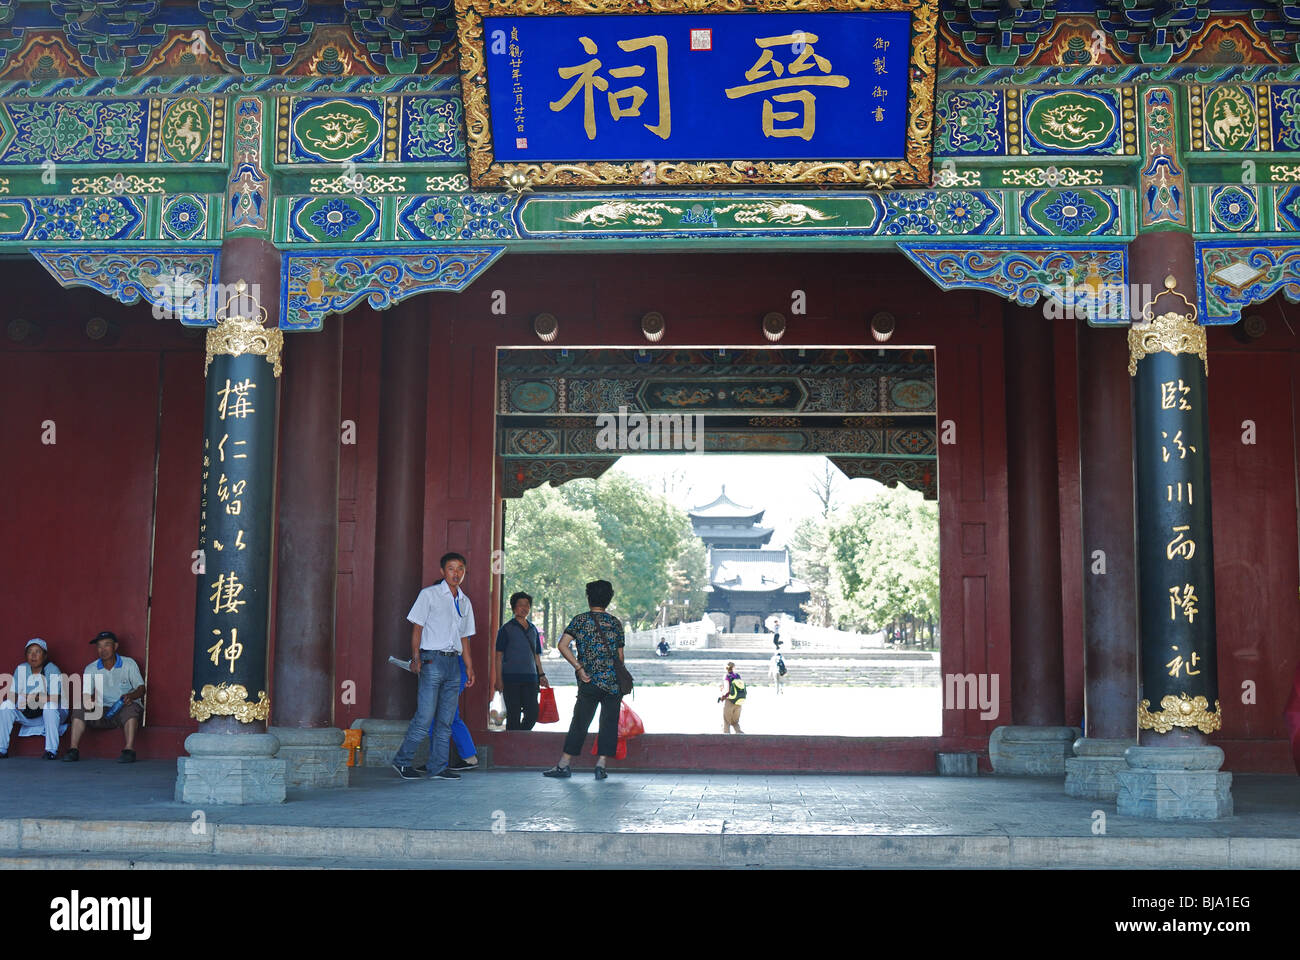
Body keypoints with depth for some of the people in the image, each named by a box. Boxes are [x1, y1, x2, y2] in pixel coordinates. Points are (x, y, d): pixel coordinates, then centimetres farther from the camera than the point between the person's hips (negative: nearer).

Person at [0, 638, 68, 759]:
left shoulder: (52, 670, -13)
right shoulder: (21, 669, 1)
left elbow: (55, 698, -24)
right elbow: (14, 695, -1)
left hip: (51, 714, -4)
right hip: (28, 715, 4)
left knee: (50, 705, -35)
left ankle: (52, 750, -31)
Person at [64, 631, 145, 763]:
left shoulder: (129, 664, 3)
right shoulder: (90, 669, 9)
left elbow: (141, 688, -3)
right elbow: (86, 694, 3)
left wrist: (131, 696, -26)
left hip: (124, 709, -3)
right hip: (103, 712, 3)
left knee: (130, 707, -37)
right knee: (79, 708, -21)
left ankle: (130, 750, -44)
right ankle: (73, 750, -24)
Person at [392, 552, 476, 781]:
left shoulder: (465, 602, 17)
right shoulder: (429, 594, 0)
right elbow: (417, 628, -3)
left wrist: (469, 667, 15)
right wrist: (416, 658, -13)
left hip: (453, 662, 6)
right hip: (433, 659, -6)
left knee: (446, 719, 6)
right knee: (425, 717, -9)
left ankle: (439, 767, 11)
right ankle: (402, 760, 3)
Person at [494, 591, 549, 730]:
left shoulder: (533, 629, 17)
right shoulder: (506, 628, 1)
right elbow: (499, 655, -2)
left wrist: (541, 675, 14)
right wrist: (499, 679, -8)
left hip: (530, 678, 5)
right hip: (511, 678, -5)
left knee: (532, 714, 0)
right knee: (514, 716, -3)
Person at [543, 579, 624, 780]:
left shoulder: (580, 620, 0)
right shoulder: (615, 623, 7)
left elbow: (563, 645, -11)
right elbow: (620, 655, 10)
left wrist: (579, 668, -9)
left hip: (589, 682, -1)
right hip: (613, 682, 1)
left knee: (579, 723, 6)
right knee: (609, 723, 6)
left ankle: (564, 765, 8)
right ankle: (601, 764, 0)